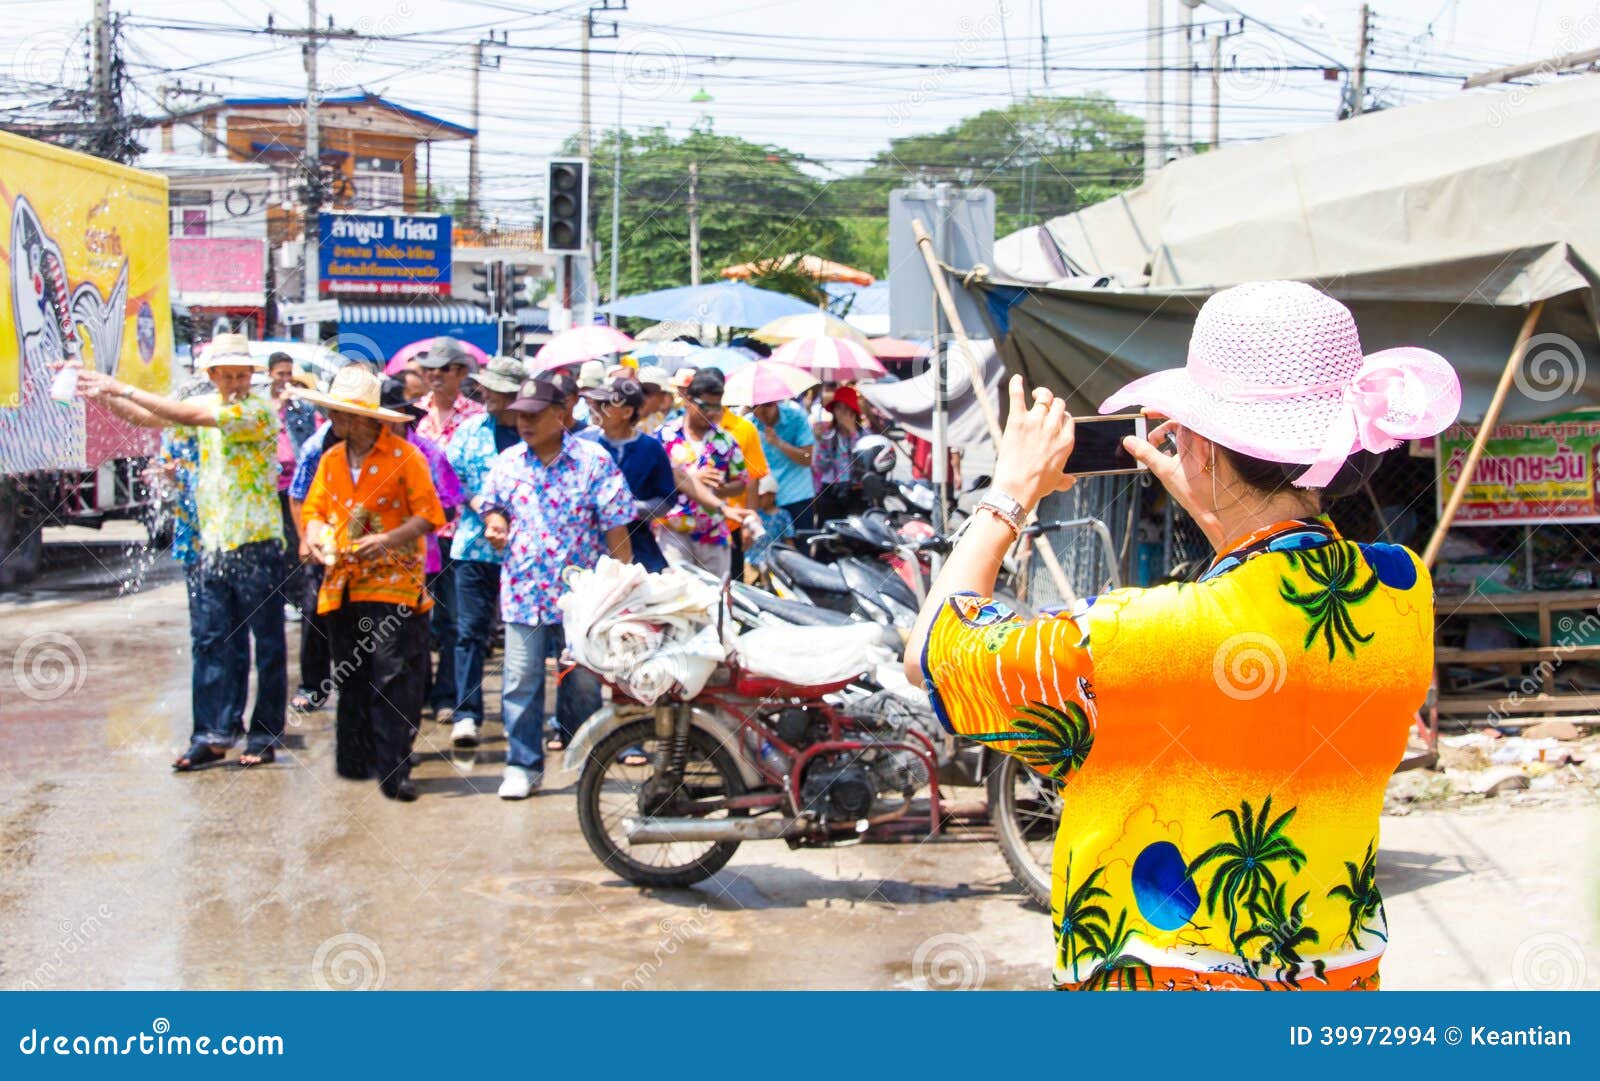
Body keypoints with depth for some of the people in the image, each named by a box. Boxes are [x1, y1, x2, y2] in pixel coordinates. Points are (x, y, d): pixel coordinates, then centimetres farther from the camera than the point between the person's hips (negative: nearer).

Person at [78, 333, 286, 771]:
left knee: (266, 644, 3)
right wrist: (106, 396, -8)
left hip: (256, 543, -7)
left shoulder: (259, 409, -13)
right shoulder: (209, 405, 9)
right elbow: (149, 418, 9)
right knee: (211, 641, 6)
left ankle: (265, 735, 10)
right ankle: (214, 734, 11)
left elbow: (189, 416, -22)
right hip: (211, 542, 7)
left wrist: (123, 389, -21)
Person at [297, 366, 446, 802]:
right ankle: (354, 761, 22)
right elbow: (314, 508, 19)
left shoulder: (404, 456, -7)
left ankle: (394, 770, -7)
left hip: (393, 586, -6)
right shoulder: (332, 458, 12)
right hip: (344, 585, 6)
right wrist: (316, 534, -4)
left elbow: (429, 516, -8)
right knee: (350, 679, 12)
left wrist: (388, 540, -21)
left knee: (394, 678, -10)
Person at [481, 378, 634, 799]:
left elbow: (616, 528, -4)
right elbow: (492, 504, 22)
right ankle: (523, 766, 9)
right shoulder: (507, 463, 6)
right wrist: (494, 522, -2)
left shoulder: (593, 461, -5)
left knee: (583, 681, 8)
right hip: (523, 591, 2)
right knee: (520, 680, -1)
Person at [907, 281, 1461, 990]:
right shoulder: (1403, 594, -11)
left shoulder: (1144, 639, -29)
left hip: (1157, 979, -6)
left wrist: (1011, 493, -2)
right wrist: (1202, 503, 18)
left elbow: (931, 652, -14)